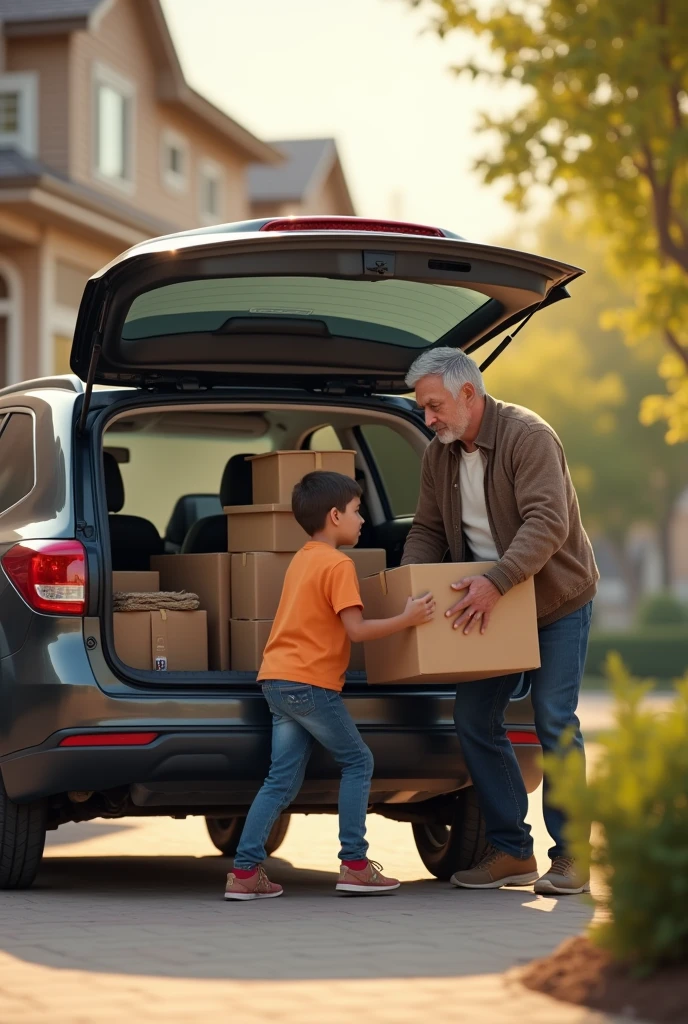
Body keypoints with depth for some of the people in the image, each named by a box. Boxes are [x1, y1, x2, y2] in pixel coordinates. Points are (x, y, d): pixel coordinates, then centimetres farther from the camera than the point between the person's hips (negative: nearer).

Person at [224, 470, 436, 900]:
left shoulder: (303, 559, 19)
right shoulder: (338, 565, -9)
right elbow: (356, 629, -16)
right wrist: (408, 619, -13)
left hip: (277, 680, 9)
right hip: (310, 683, -9)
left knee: (283, 780, 7)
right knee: (358, 761, 4)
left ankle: (245, 872, 1)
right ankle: (355, 866, 2)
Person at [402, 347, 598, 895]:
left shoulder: (528, 436, -22)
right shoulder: (439, 455, 1)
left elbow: (548, 523, -31)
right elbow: (427, 531, 7)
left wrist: (496, 581, -41)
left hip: (558, 600, -7)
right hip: (492, 605, 7)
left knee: (554, 720, -9)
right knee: (474, 720, 1)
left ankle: (569, 855, 1)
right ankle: (512, 851, 8)